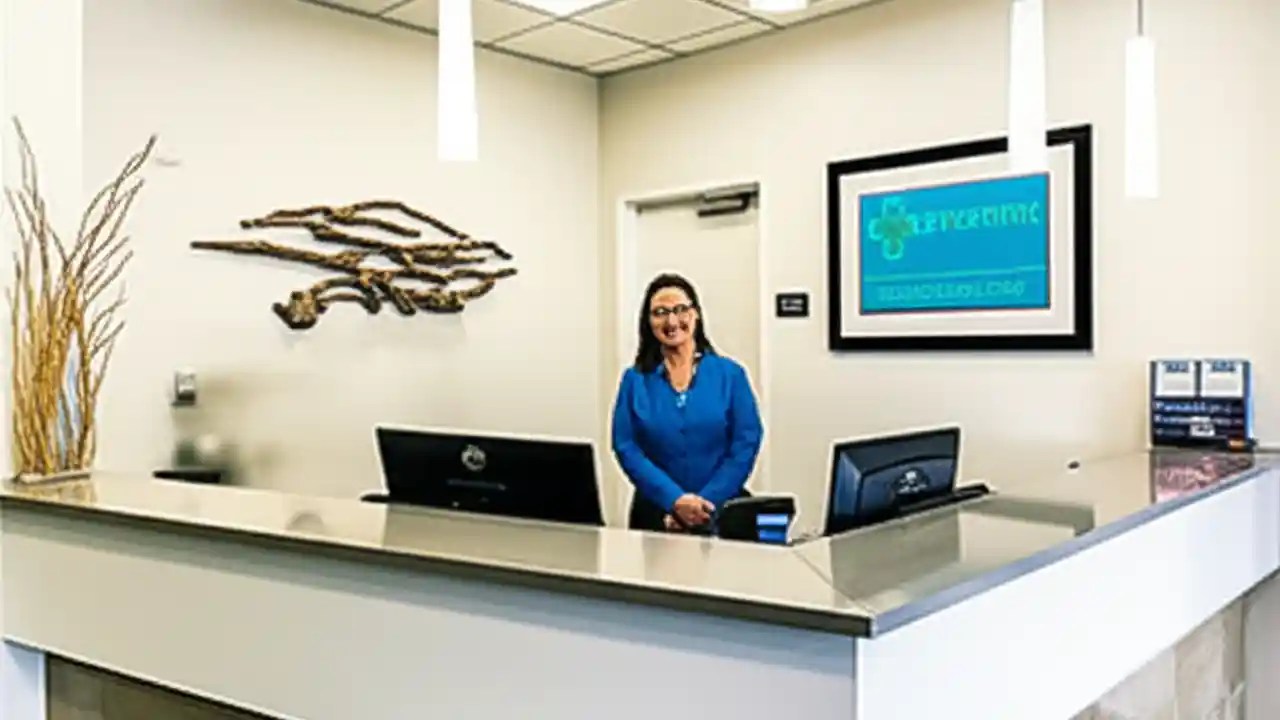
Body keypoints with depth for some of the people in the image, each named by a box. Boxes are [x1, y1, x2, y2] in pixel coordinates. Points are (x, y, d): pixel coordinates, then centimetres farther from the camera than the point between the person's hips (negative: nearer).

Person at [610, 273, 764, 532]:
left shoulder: (730, 373, 4)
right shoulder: (634, 380, 5)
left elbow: (746, 443, -1)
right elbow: (627, 448, -2)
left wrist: (705, 502, -11)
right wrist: (675, 501, -13)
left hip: (722, 512, 0)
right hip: (656, 514, 0)